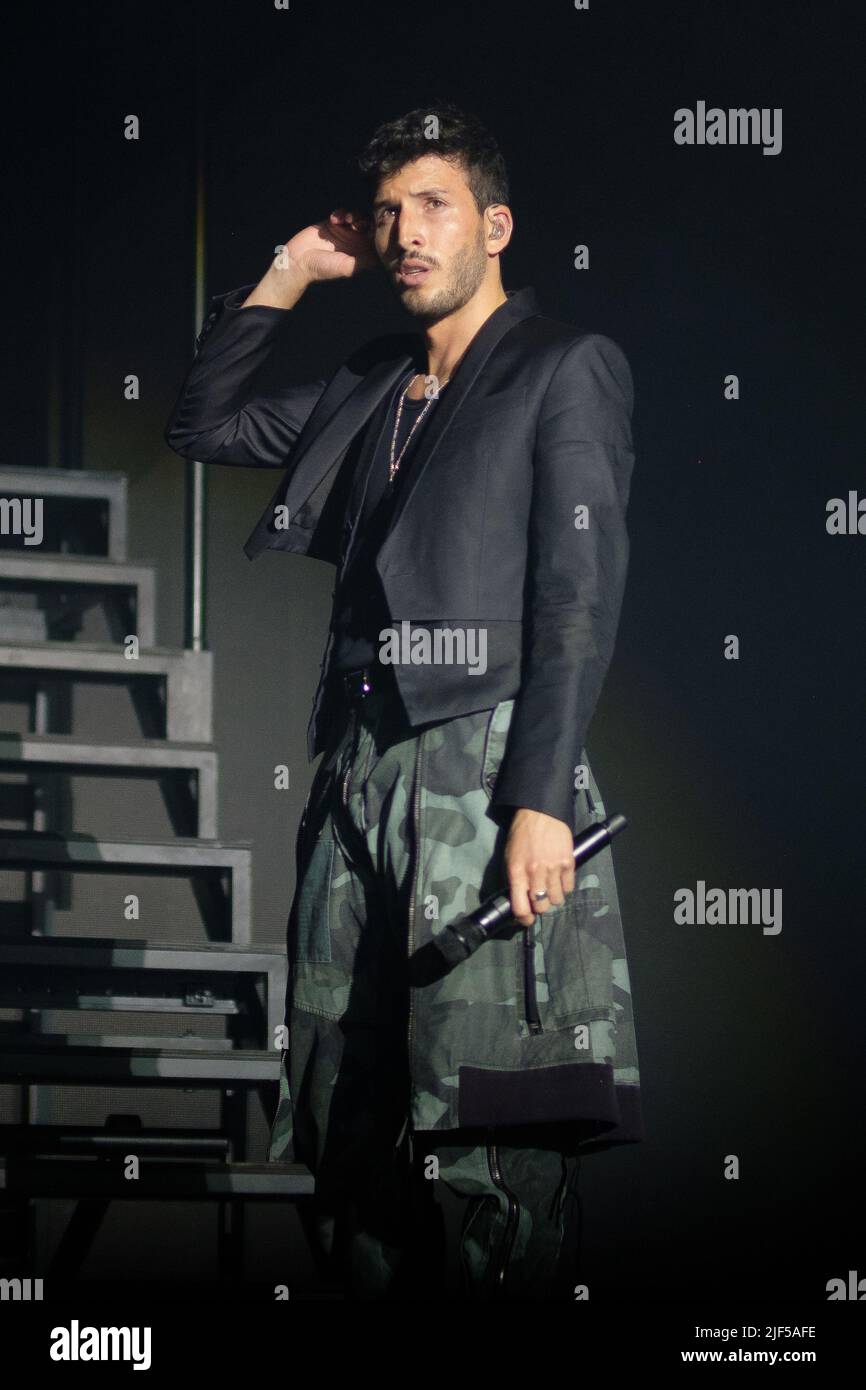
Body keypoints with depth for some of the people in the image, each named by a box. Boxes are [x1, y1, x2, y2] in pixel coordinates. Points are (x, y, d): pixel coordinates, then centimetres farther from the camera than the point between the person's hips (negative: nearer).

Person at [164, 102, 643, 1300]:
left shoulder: (567, 371, 3)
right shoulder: (368, 390, 21)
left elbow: (579, 595, -6)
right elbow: (204, 426, 30)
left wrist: (541, 799, -16)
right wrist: (288, 275, 20)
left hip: (488, 769, -7)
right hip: (361, 774, 7)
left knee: (487, 1150, -12)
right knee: (345, 1138, 3)